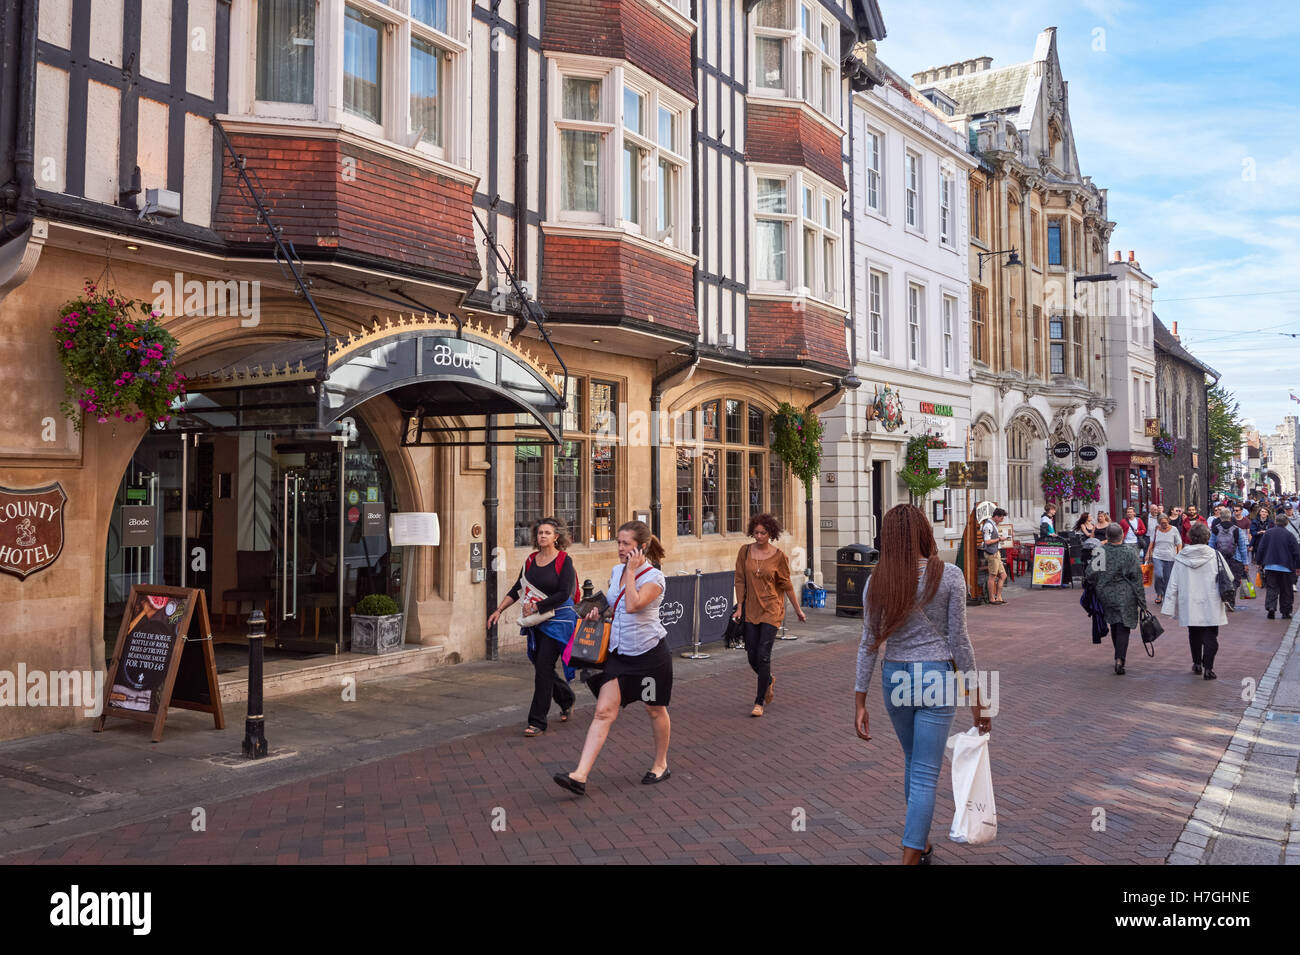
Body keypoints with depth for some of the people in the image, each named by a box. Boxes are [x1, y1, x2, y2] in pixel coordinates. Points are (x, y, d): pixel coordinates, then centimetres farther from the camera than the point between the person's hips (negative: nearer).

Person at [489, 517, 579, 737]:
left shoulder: (564, 561, -9)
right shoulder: (531, 560, 8)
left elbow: (564, 594, -16)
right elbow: (518, 588, 14)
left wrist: (535, 607, -15)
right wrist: (499, 610, 6)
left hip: (557, 620, -6)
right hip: (536, 622, 6)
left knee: (543, 668, -8)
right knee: (541, 667, 11)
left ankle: (537, 721, 0)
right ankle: (567, 700, 38)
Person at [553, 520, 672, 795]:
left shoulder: (654, 577, -14)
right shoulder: (616, 571, 7)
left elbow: (632, 605, -30)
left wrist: (631, 570, -23)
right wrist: (600, 613, 2)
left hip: (649, 652, -5)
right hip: (619, 652, 5)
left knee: (655, 710, 12)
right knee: (604, 712, -4)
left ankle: (661, 765, 34)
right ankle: (580, 775, -10)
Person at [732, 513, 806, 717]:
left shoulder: (779, 556, -5)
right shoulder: (745, 551, 1)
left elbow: (786, 584, 4)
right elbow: (740, 580, 5)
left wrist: (798, 609, 9)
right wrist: (739, 607, 1)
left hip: (771, 609, -3)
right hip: (751, 609, 3)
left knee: (763, 656, -8)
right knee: (752, 657, 6)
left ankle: (759, 702, 2)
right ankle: (769, 680, 39)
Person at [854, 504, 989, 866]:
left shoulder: (877, 580, -2)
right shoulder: (948, 575, -9)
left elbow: (868, 644, 0)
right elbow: (958, 640, -8)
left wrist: (859, 703, 5)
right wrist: (976, 698, 1)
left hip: (894, 678, 4)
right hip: (936, 677, -4)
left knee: (912, 762, 23)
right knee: (925, 776, 1)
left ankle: (922, 845, 38)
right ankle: (911, 856, 0)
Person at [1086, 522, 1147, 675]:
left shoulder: (1099, 551, -5)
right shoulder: (1129, 553, -11)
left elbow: (1091, 574, -4)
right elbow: (1136, 577, -8)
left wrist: (1098, 588, 14)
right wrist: (1141, 599, -1)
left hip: (1105, 595, 3)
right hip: (1125, 596, -3)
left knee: (1114, 625, 18)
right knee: (1123, 628, -1)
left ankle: (1120, 656, 28)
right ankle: (1120, 659, -13)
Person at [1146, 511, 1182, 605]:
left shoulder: (1173, 530, 0)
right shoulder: (1156, 529, 4)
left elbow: (1179, 544, 3)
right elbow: (1152, 543, 13)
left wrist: (1179, 555, -6)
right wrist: (1148, 553, 9)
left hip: (1170, 558, 0)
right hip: (1157, 556, 1)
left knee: (1168, 578, 3)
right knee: (1158, 575, -16)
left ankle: (1166, 596, 19)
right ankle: (1159, 593, 5)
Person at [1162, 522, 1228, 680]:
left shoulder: (1181, 557, -3)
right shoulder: (1214, 555, -8)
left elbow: (1173, 584, -1)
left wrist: (1169, 607, 4)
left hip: (1189, 605, 2)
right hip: (1211, 605, -2)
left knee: (1194, 634, 16)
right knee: (1210, 636, 2)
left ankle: (1196, 663, 26)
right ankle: (1208, 668, -4)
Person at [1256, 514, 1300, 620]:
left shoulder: (1267, 533, -2)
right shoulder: (1289, 535, -6)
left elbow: (1260, 549, 2)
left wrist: (1259, 562, 12)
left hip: (1270, 566, 1)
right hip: (1286, 567, -1)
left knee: (1271, 588, 3)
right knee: (1286, 591, 9)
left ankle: (1271, 607, -17)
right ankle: (1286, 612, 11)